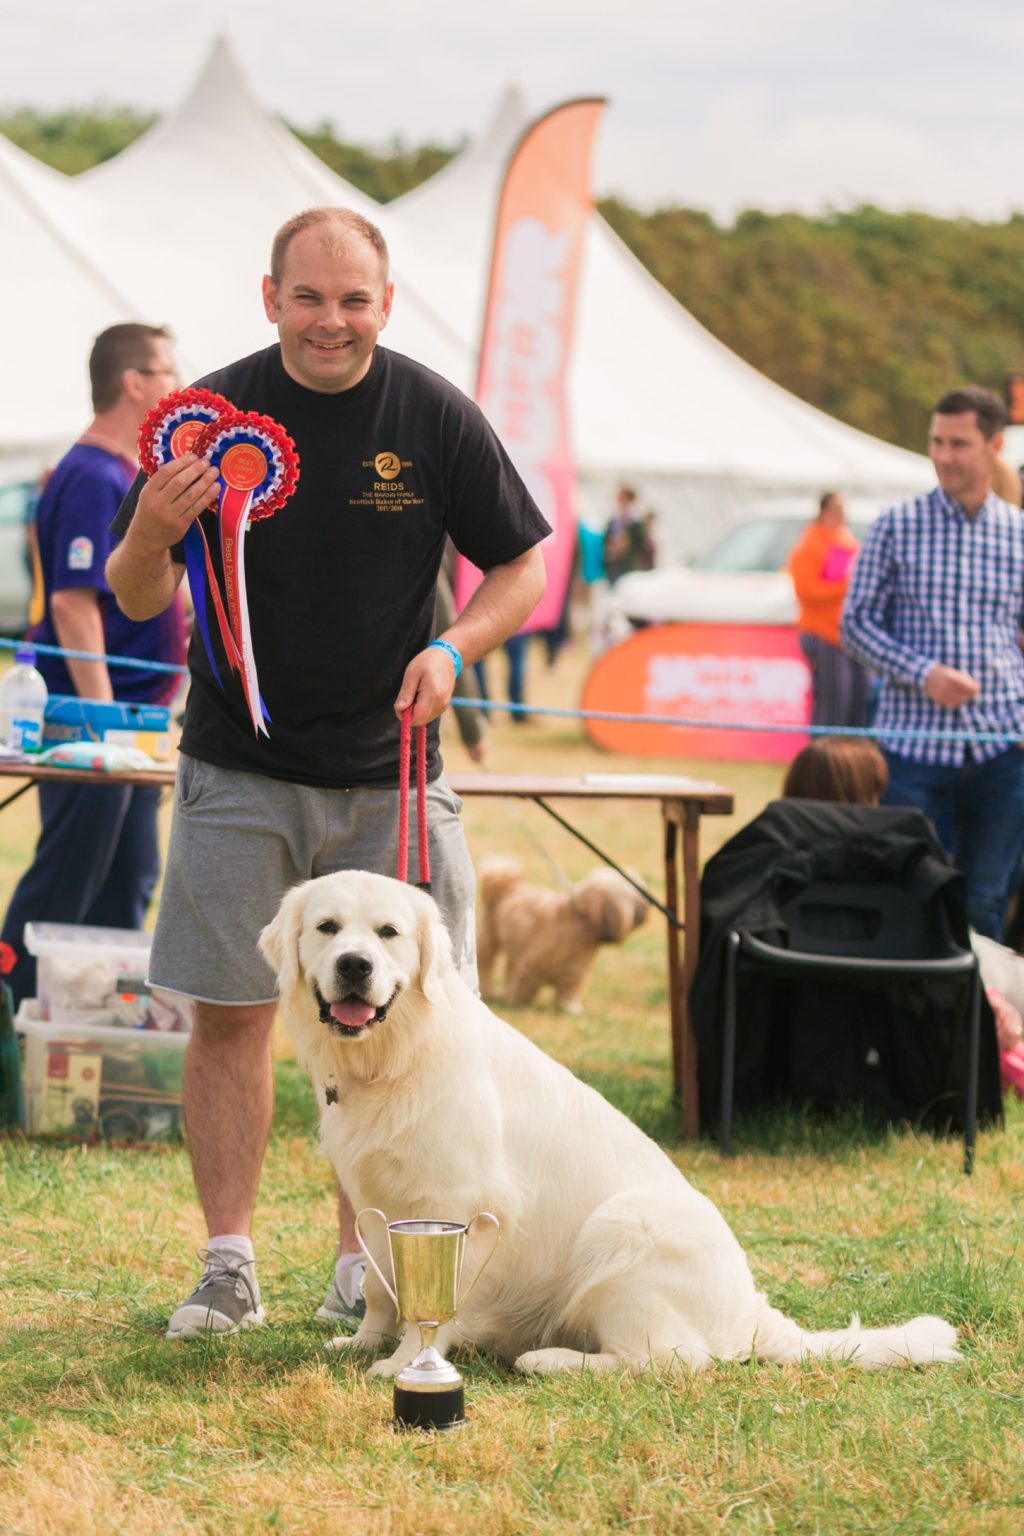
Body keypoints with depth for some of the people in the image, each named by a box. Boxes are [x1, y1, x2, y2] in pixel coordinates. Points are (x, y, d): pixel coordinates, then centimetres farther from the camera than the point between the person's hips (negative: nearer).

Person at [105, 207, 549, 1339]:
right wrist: (153, 534, -22)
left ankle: (363, 1261, 13)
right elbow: (137, 602, 1)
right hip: (238, 772, 0)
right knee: (229, 1016, 0)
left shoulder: (434, 416, -3)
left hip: (388, 776, 0)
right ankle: (227, 1266, 7)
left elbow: (522, 567, 5)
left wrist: (453, 650, -13)